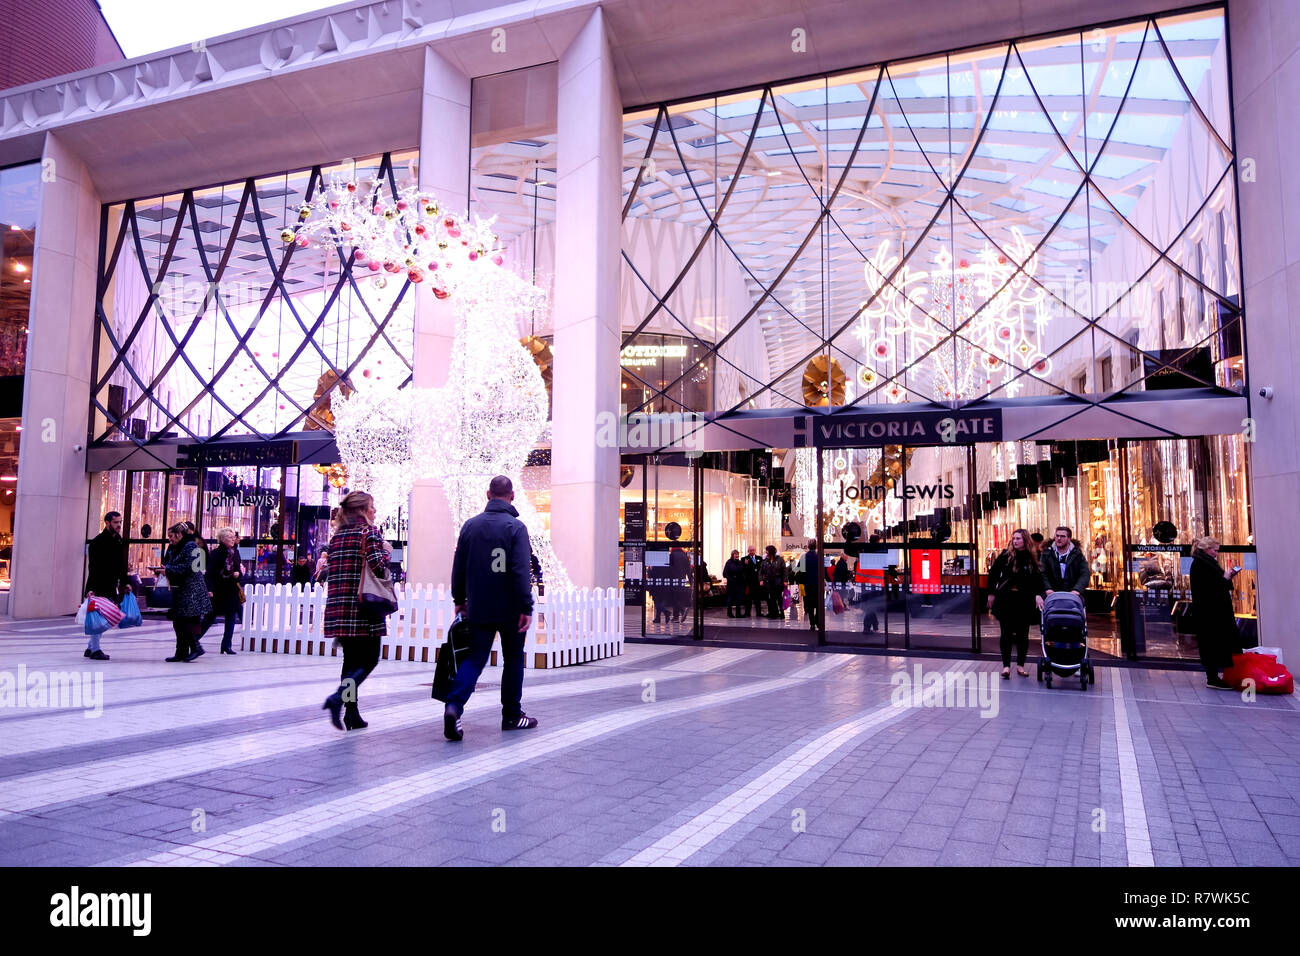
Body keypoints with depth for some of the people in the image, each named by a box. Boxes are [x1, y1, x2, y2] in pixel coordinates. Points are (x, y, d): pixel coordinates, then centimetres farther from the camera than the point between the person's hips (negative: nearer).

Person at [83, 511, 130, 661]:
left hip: (111, 588, 7)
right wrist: (91, 588, -20)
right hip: (99, 587, -7)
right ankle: (95, 650, 2)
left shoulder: (119, 541, 12)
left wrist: (125, 582, 13)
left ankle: (90, 647, 20)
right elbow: (93, 568, -15)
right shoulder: (97, 542, -10)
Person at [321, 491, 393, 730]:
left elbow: (332, 569, 16)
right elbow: (377, 565, -17)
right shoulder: (369, 532, -5)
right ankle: (339, 697, -18)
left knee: (351, 659, 12)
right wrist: (386, 551, 1)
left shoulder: (337, 535, 16)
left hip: (338, 606, 7)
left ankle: (352, 713, 11)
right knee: (369, 659, 2)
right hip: (365, 606, -7)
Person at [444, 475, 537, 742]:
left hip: (478, 609, 3)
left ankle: (454, 704, -17)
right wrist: (526, 608, -15)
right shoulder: (516, 527, -10)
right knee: (513, 660, 12)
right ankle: (512, 716, 20)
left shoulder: (471, 525, 5)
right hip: (510, 609, -3)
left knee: (475, 658, 6)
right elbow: (521, 571, -16)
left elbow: (458, 567, 9)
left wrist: (459, 599, 19)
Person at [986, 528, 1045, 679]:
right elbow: (993, 574, 3)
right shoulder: (1006, 555, -1)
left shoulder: (1032, 558, 2)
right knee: (1006, 633, 0)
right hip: (1005, 600, -1)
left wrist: (1038, 594, -16)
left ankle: (1020, 665, 18)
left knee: (1023, 635, 6)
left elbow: (1038, 578, 0)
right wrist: (991, 593, 2)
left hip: (1025, 600, 1)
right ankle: (1006, 666, 3)